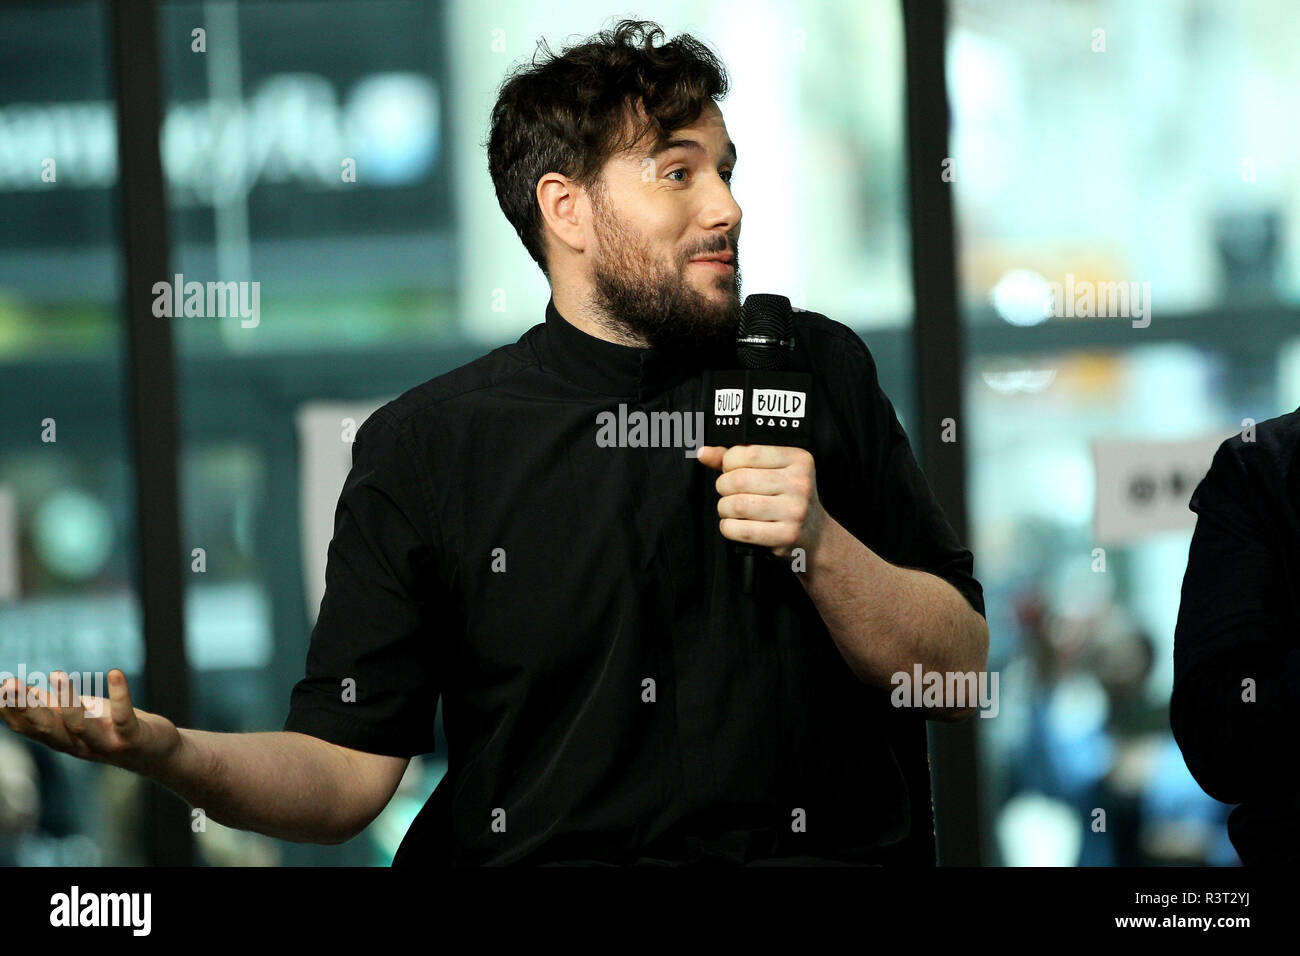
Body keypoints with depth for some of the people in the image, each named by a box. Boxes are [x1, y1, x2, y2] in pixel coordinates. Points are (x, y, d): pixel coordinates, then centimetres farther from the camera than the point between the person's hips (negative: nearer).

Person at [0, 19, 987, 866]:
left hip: (807, 851, 1)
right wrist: (175, 753, -19)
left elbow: (958, 678, 10)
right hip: (527, 859, -1)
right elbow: (349, 771, 0)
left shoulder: (817, 369, 10)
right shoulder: (425, 446, 5)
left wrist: (821, 543, -7)